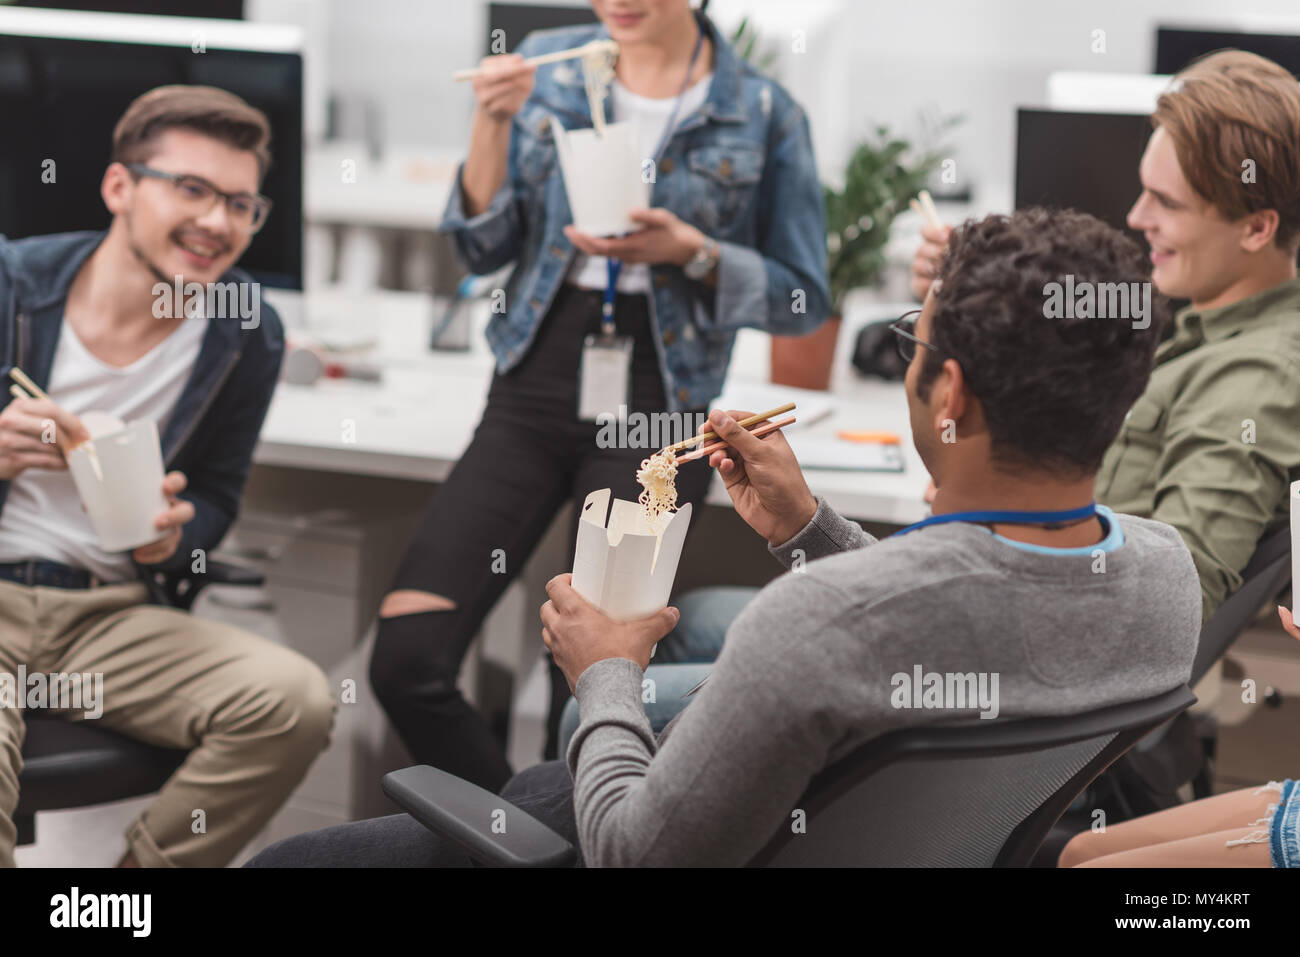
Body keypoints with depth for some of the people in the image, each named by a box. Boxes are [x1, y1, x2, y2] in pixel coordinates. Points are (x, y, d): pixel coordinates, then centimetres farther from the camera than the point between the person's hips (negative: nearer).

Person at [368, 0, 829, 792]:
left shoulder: (763, 113, -1)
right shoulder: (549, 68, 7)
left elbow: (803, 299, 3)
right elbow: (485, 248, 7)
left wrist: (692, 252, -13)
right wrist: (493, 125, -8)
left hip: (655, 409, -2)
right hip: (535, 390, 3)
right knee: (407, 661, -10)